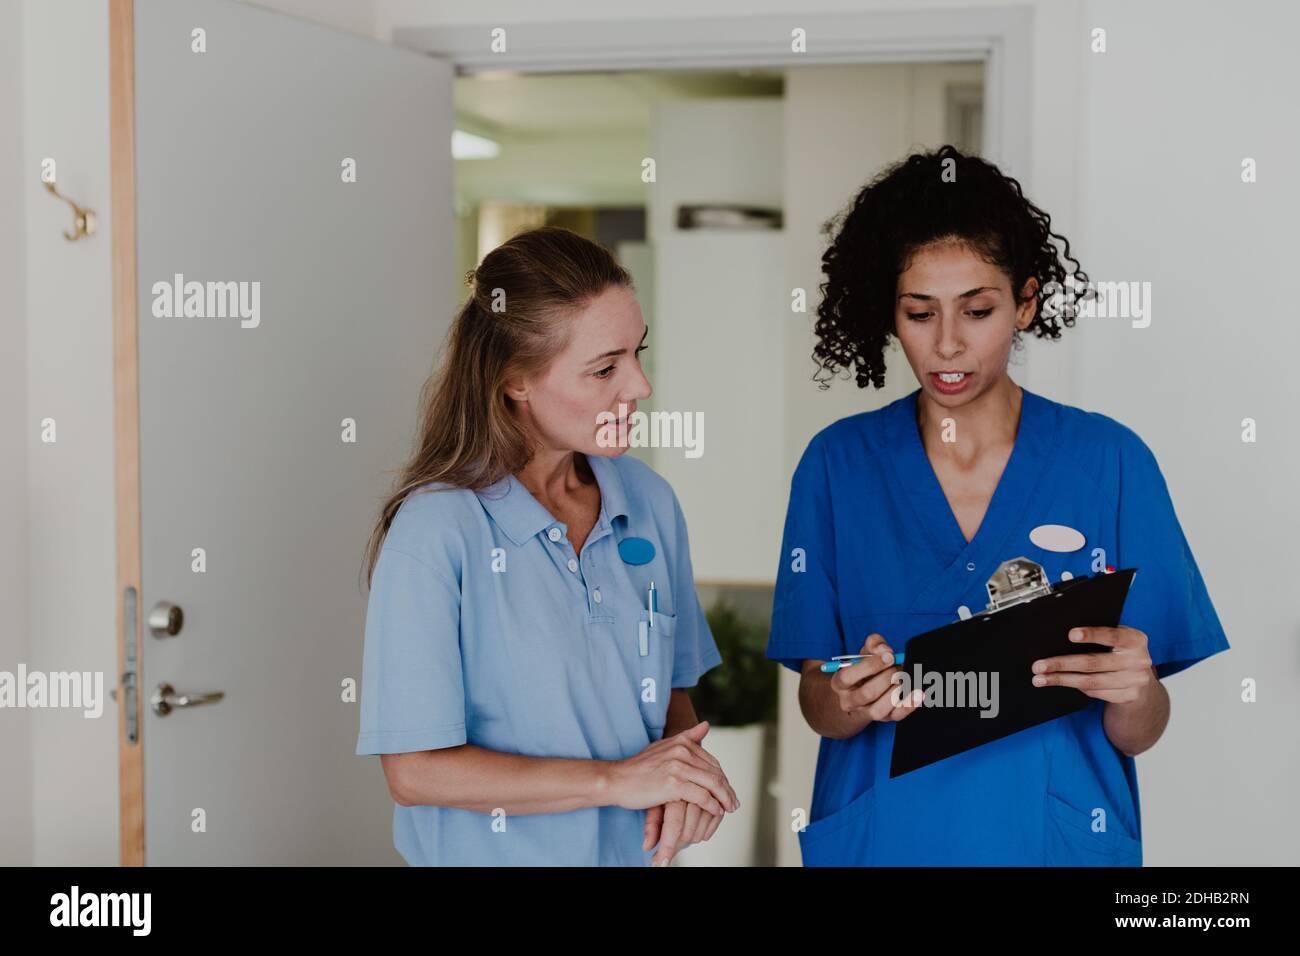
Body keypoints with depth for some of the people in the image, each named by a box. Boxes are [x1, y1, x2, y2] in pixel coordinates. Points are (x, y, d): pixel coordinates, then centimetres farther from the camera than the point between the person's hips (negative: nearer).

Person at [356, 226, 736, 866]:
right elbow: (415, 771, -20)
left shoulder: (649, 502, -3)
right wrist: (618, 779, -21)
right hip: (491, 854, -5)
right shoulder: (434, 530, -20)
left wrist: (683, 783, -13)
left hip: (637, 852, 5)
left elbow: (673, 687, 7)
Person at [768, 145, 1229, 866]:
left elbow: (1135, 737, -5)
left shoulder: (1110, 461, -7)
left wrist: (1132, 692, -26)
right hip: (881, 834, 1)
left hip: (1055, 836, 0)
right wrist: (850, 701, -24)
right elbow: (818, 710, -3)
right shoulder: (838, 464, -4)